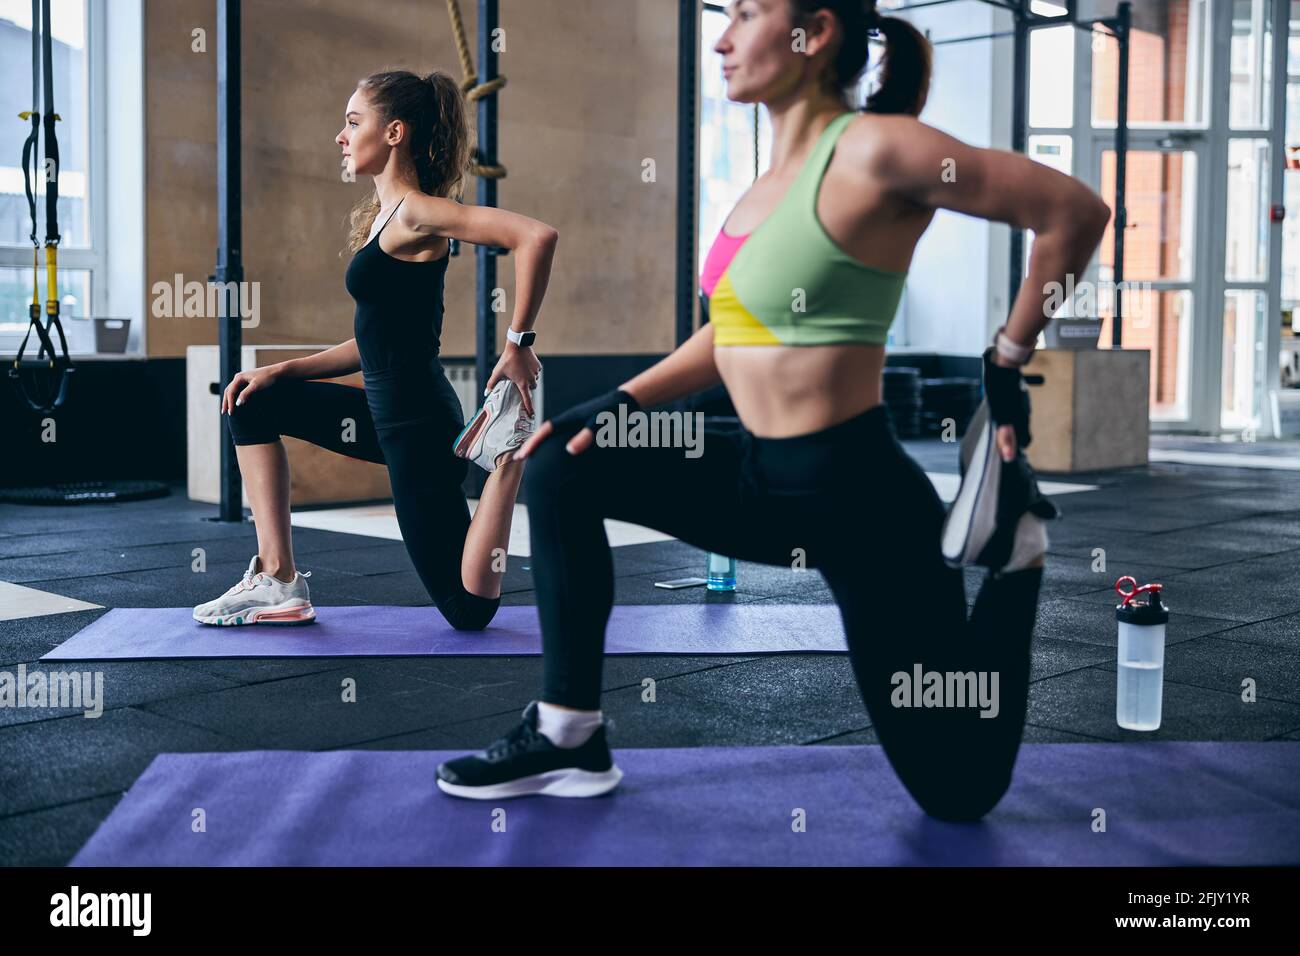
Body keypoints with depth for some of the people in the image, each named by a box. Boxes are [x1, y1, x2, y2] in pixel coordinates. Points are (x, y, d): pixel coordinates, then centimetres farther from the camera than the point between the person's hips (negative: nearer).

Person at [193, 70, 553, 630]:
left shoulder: (415, 212, -16)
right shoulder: (383, 216, 14)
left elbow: (536, 236, -29)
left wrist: (518, 343, -25)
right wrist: (280, 372, 11)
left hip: (418, 422, -10)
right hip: (387, 413, 10)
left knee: (469, 609, -7)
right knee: (253, 404, 20)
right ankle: (278, 581, 13)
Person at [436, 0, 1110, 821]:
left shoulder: (875, 152, -18)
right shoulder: (778, 173, 8)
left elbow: (1076, 210, -18)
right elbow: (736, 329, 15)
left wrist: (1007, 364, -10)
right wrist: (621, 404, 4)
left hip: (861, 498, -8)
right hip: (764, 479, 8)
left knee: (958, 793, 4)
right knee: (561, 466, 2)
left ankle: (1011, 544, 22)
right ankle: (570, 737, 7)